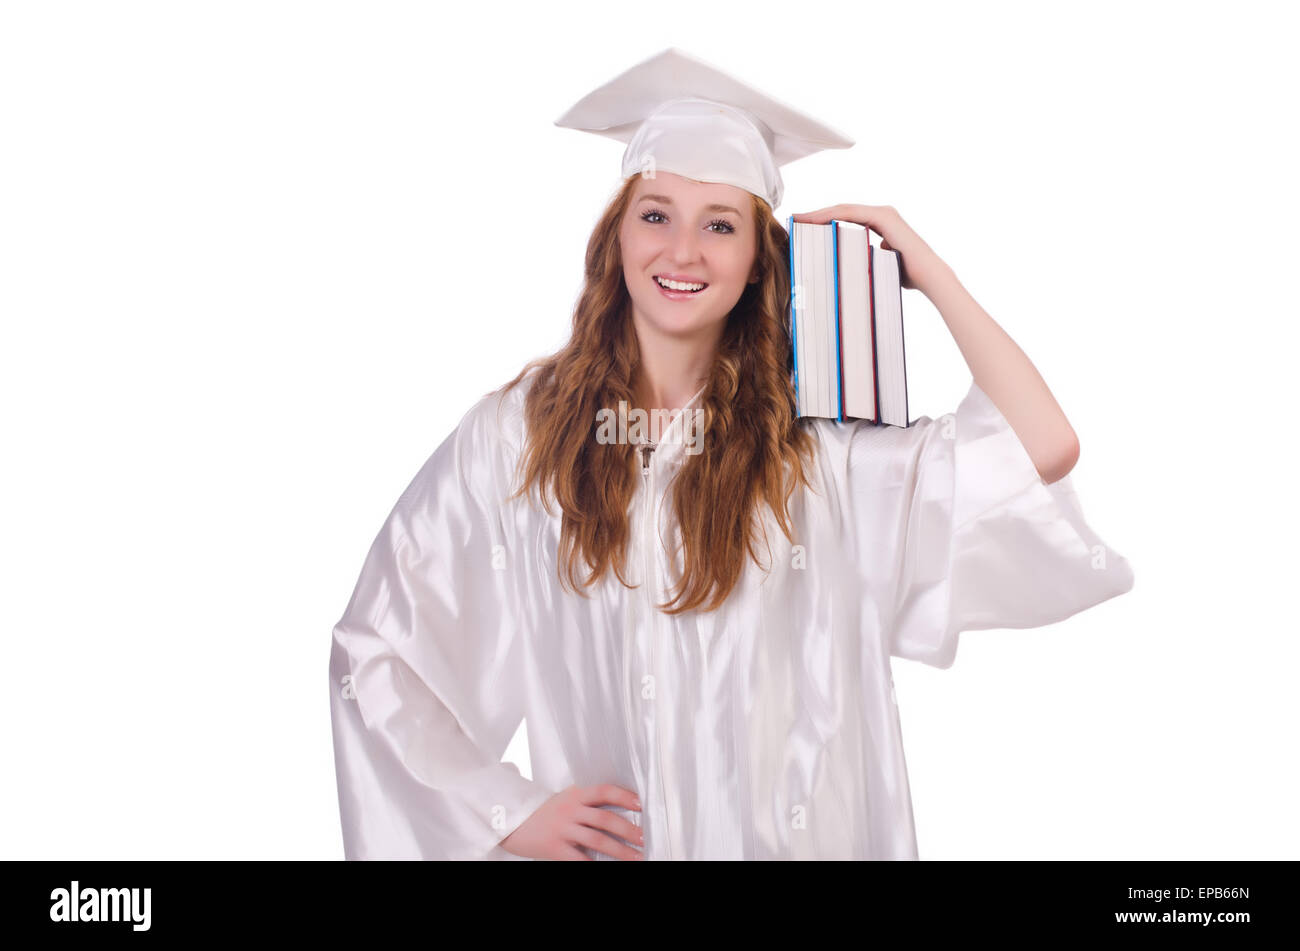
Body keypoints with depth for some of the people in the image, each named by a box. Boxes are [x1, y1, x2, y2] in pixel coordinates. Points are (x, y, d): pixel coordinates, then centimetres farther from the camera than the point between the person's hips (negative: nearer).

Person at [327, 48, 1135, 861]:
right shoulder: (522, 431, -8)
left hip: (800, 835, 0)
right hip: (605, 840, 0)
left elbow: (1045, 452, -20)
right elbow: (376, 650, -4)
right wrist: (504, 812, -8)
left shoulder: (814, 437, -9)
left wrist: (924, 267, -11)